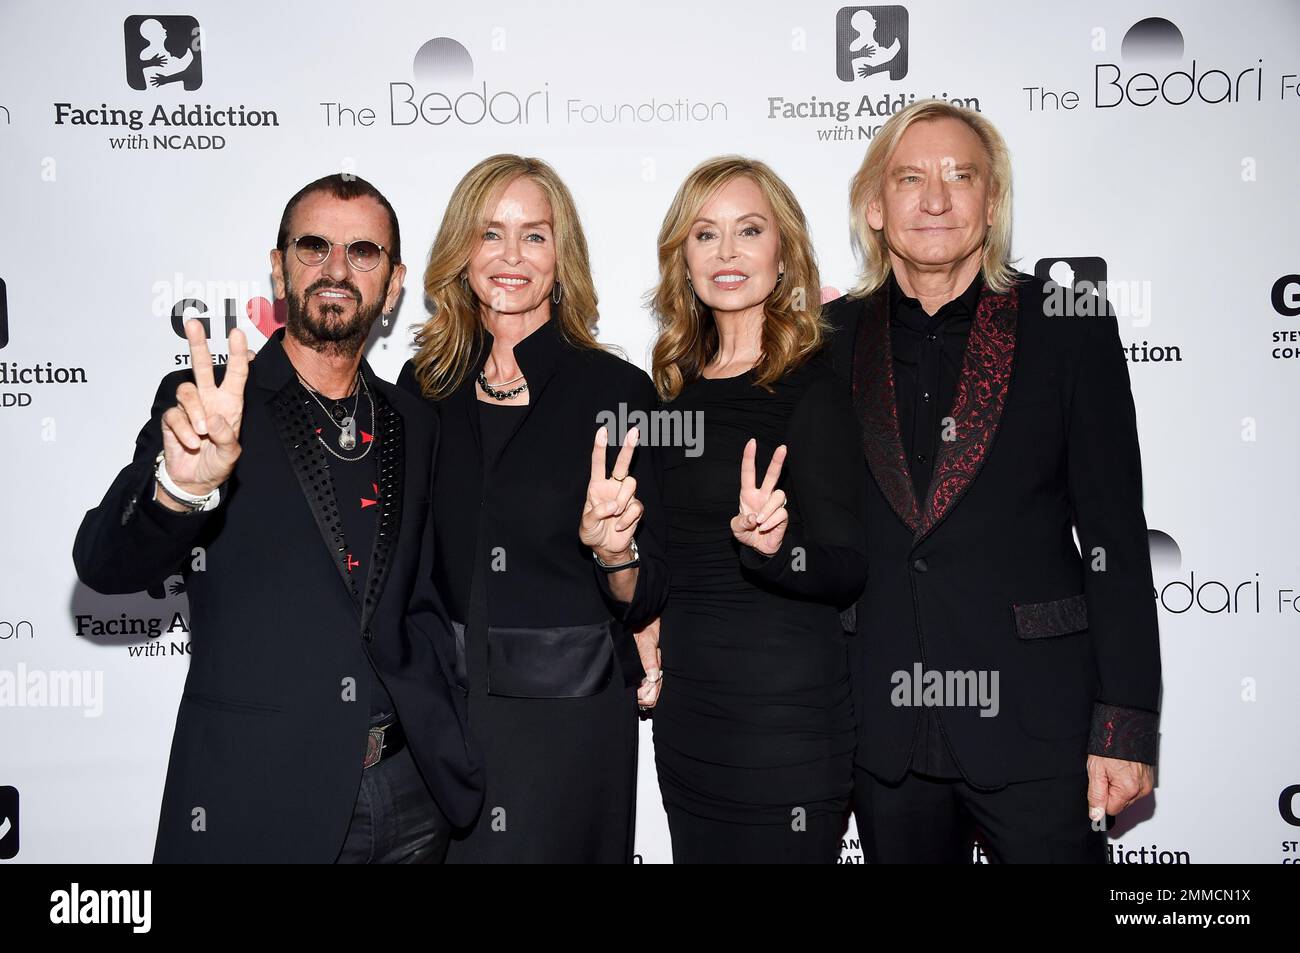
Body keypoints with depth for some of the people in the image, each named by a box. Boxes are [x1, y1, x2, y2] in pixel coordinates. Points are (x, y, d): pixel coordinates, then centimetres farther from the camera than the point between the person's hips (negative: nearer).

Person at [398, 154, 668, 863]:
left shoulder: (616, 389, -6)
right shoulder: (423, 387, 4)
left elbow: (644, 600, -4)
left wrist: (611, 545, -23)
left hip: (568, 723, -3)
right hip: (437, 712, 3)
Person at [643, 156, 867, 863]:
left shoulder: (813, 386, -12)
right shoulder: (682, 382, 8)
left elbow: (846, 571, -14)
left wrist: (772, 544, -31)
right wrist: (651, 656, 10)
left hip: (783, 715, -6)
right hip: (685, 703, 7)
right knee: (697, 850, 18)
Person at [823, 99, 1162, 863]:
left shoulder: (1067, 326, -2)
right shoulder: (834, 339, 4)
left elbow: (1116, 538, -3)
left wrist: (1125, 727, -7)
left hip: (1035, 718, -2)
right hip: (884, 730, 3)